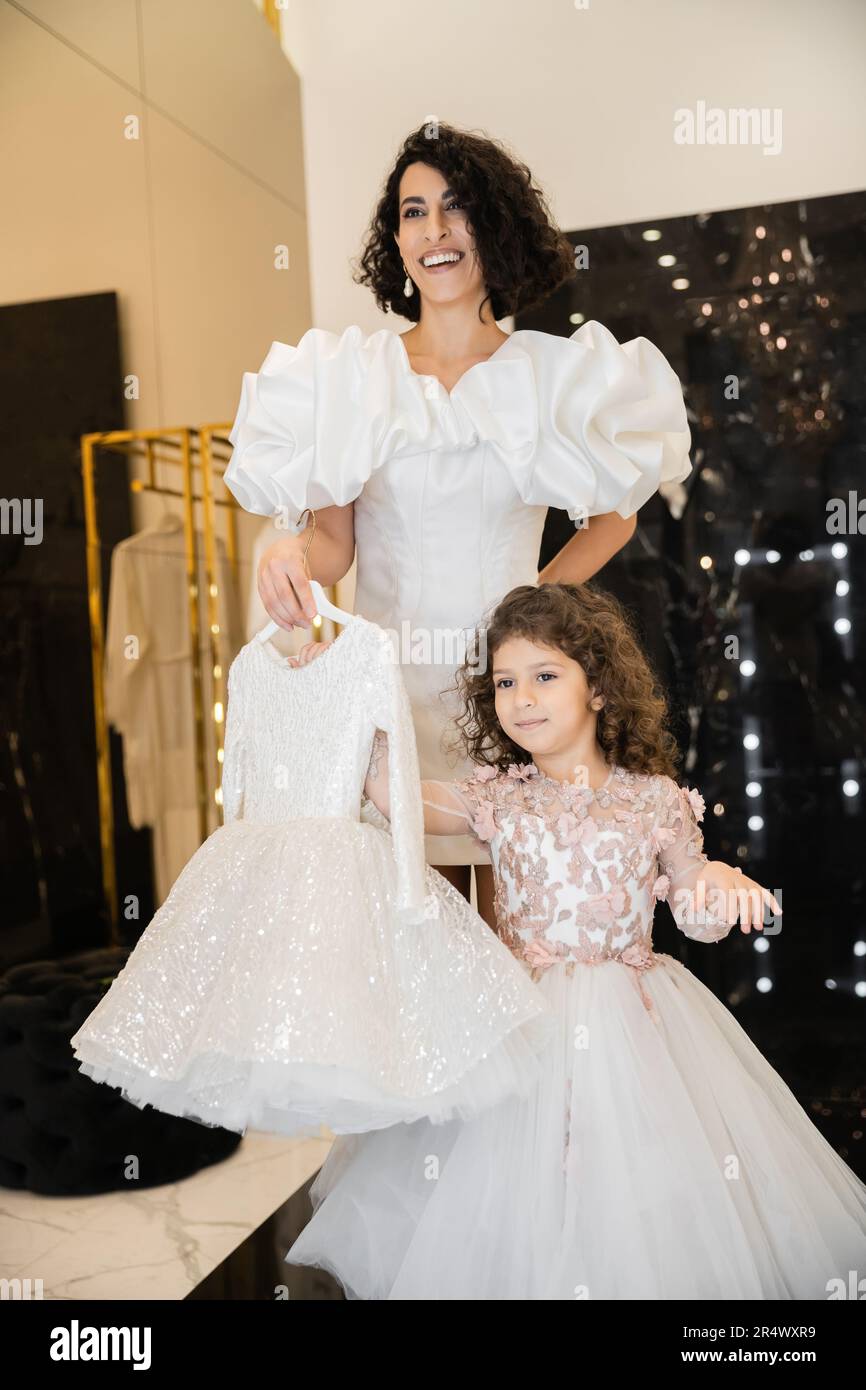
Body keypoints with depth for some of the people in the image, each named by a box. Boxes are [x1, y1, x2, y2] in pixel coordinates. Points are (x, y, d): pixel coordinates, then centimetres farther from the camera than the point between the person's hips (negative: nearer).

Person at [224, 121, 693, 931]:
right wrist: (290, 553, -17)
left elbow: (615, 516, 15)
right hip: (390, 682, 1)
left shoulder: (556, 374, 4)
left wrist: (539, 603, 3)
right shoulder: (349, 373, 5)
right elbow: (336, 541, 5)